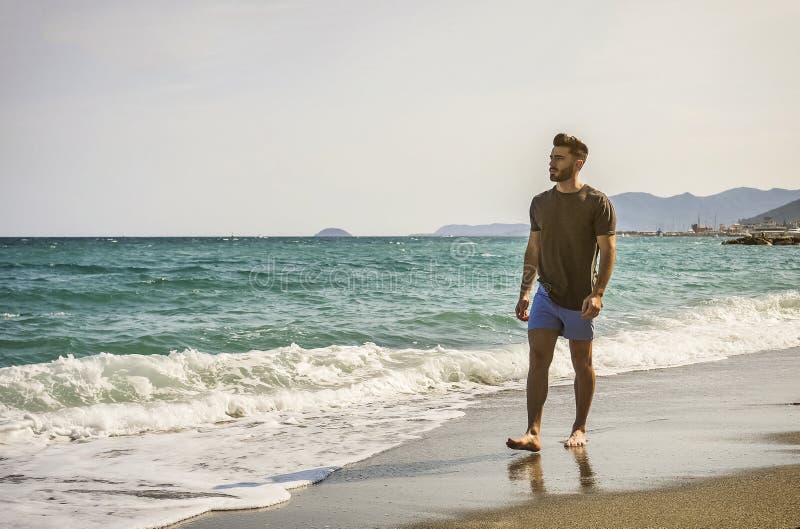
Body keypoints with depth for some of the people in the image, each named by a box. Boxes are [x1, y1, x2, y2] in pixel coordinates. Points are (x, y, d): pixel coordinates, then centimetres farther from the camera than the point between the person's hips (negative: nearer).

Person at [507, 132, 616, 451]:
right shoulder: (540, 203, 9)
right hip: (546, 294, 4)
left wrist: (597, 293, -18)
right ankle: (533, 433, -10)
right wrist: (525, 292, 9)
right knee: (538, 358, -7)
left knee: (582, 363, 8)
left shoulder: (597, 203, -6)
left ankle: (579, 429, 21)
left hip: (579, 299, -4)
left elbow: (608, 251, -8)